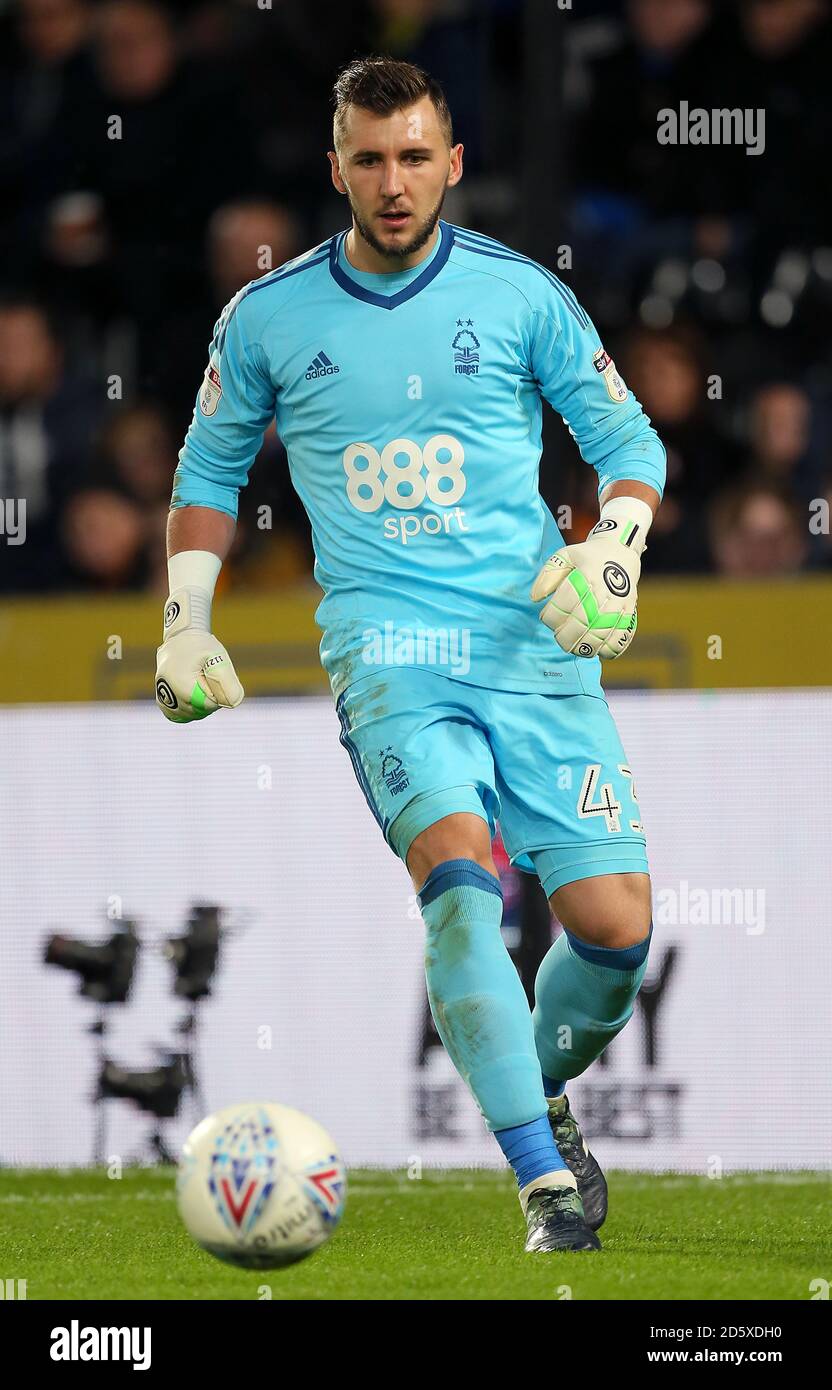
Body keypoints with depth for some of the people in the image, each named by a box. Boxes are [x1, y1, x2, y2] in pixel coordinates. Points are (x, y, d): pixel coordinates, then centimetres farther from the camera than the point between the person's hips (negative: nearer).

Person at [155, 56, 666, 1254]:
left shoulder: (519, 294, 5)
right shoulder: (268, 320, 7)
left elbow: (627, 437, 12)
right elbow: (209, 469, 21)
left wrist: (615, 547, -7)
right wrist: (186, 623, 11)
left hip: (537, 640, 1)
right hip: (387, 645, -1)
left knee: (616, 926, -7)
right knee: (459, 868, -28)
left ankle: (542, 1095, 28)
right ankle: (546, 1180, -30)